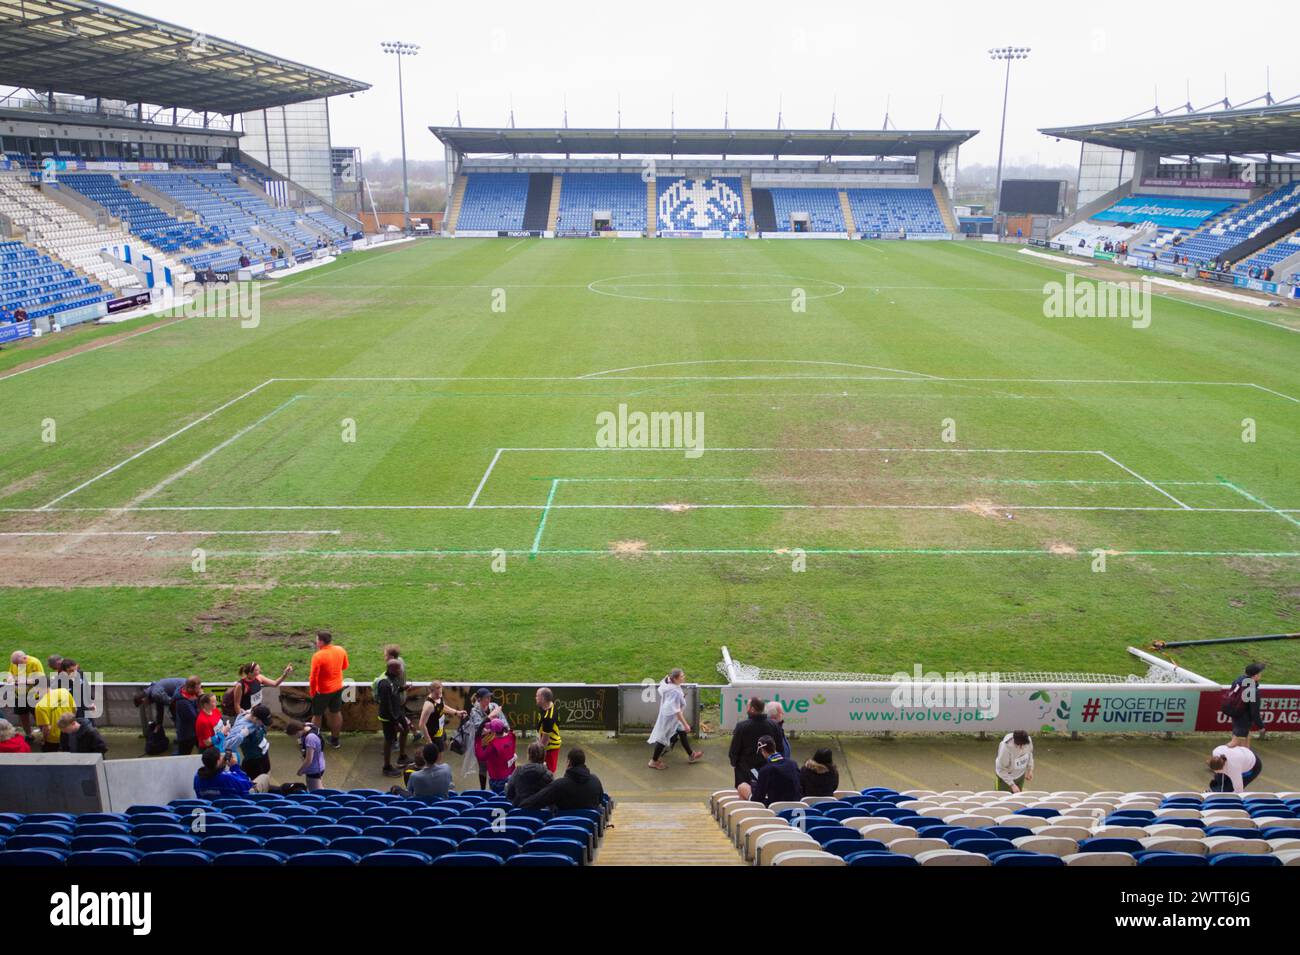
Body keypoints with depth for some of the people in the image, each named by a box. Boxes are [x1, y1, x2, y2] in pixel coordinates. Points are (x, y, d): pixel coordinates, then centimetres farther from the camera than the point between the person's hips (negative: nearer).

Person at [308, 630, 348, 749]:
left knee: (317, 716, 13)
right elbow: (345, 666, 8)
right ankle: (335, 739, 31)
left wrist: (312, 691, -6)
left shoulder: (318, 656, -26)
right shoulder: (341, 650, -9)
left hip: (323, 691, -5)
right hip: (338, 688, 5)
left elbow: (313, 677, -21)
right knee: (336, 713, 18)